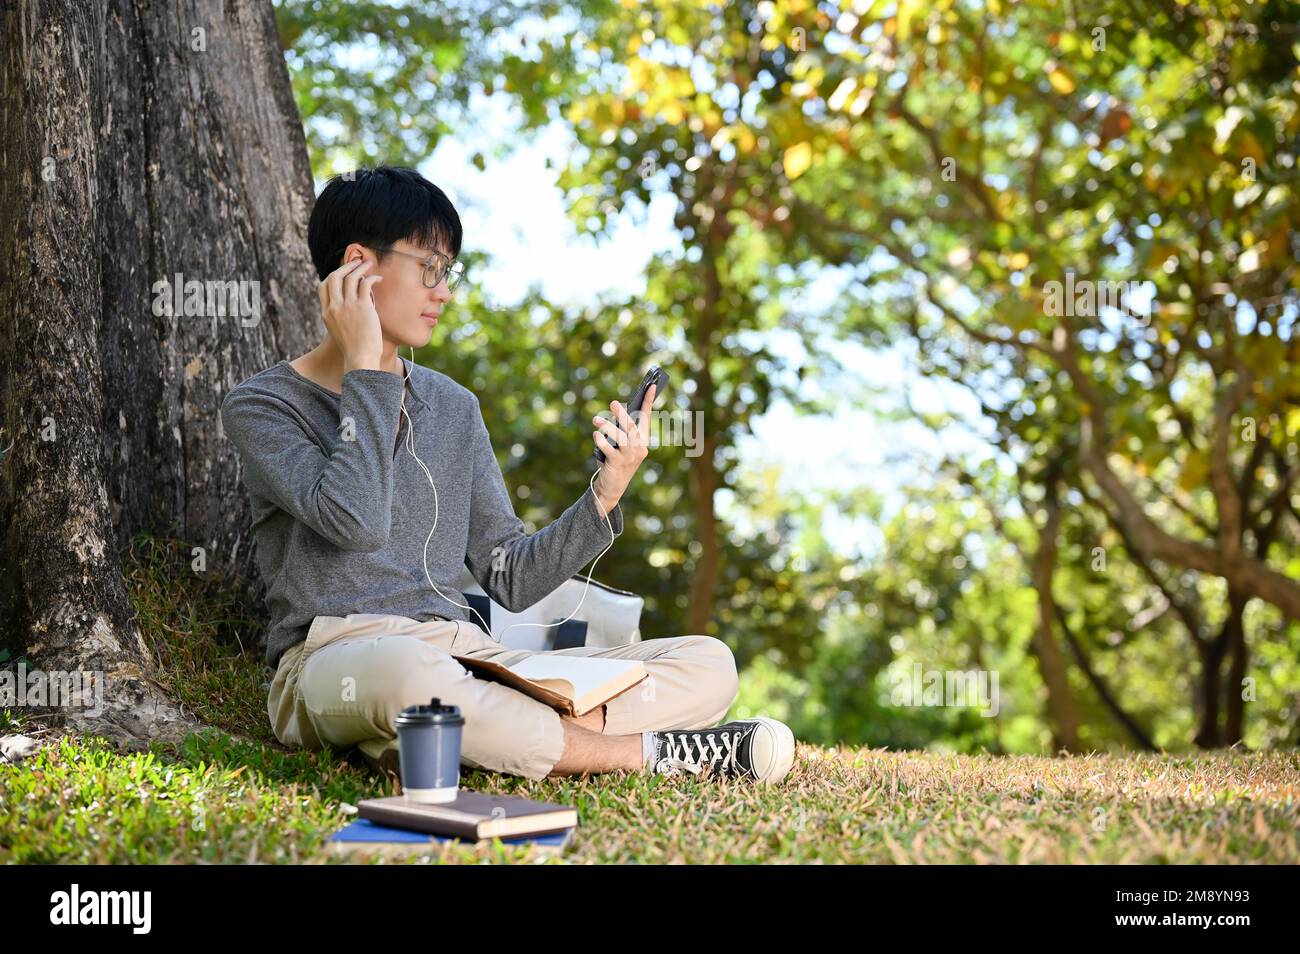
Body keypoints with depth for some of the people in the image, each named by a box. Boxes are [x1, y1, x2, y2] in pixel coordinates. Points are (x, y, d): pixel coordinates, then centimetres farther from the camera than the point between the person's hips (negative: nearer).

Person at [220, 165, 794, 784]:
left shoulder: (453, 408, 19)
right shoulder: (260, 406, 3)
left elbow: (511, 579, 14)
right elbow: (356, 520, -17)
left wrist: (606, 492, 0)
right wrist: (364, 368, -8)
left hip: (466, 658, 6)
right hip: (333, 661, -5)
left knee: (709, 664, -9)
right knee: (406, 667, -43)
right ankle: (646, 752, -23)